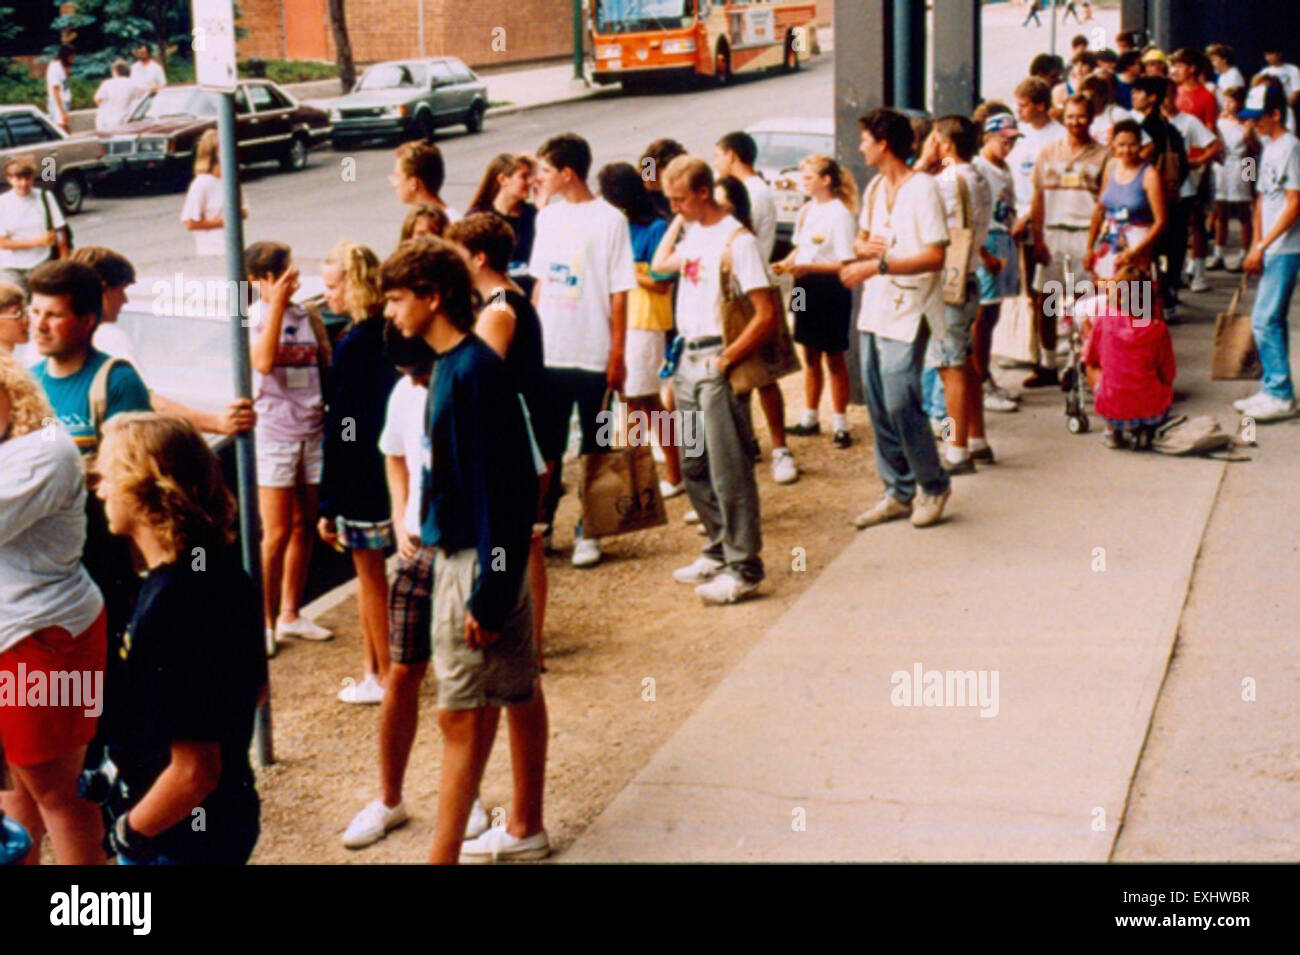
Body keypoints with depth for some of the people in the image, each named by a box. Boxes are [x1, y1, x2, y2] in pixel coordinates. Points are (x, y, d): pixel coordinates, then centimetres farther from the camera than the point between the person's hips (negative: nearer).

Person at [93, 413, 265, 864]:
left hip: (177, 841, -9)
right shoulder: (223, 570, -2)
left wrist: (129, 831, -14)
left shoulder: (167, 611, -29)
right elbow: (254, 687, 13)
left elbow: (195, 772, -28)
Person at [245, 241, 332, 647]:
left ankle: (289, 614, 23)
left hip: (313, 431, 5)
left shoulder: (307, 315, 7)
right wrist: (277, 303, -27)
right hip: (274, 434, -5)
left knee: (304, 527, 11)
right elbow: (263, 362, -26)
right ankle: (265, 621, 7)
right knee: (277, 534, -4)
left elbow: (327, 365, 14)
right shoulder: (253, 317, -7)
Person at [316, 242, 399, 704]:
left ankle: (385, 677, 14)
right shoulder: (389, 336, 4)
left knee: (371, 575, 4)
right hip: (389, 470, 8)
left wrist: (328, 506, -13)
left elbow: (343, 431, -19)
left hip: (361, 480, -8)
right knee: (369, 574, 17)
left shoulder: (353, 346, -20)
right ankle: (372, 670, 25)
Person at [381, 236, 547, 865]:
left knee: (463, 716, -4)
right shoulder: (454, 366, 8)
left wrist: (487, 594, -21)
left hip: (477, 563, -10)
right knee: (518, 695, 19)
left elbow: (498, 488, -22)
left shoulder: (472, 372, -20)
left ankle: (443, 853, 3)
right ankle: (525, 830, 32)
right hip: (458, 550, 10)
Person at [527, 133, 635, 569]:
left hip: (593, 357, -5)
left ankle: (588, 531, 16)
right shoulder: (547, 217, 8)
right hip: (547, 353, 5)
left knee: (595, 450, 6)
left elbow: (619, 293, -8)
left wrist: (617, 355, -11)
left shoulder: (608, 219, -8)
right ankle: (540, 525, 20)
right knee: (545, 447, 10)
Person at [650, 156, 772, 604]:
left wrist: (725, 360, -18)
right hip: (688, 358, 9)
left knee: (729, 470, -5)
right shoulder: (694, 235, 11)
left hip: (716, 362, -9)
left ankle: (743, 567, 1)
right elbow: (660, 264, 32)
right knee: (695, 467, 14)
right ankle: (718, 552, 26)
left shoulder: (737, 239, -14)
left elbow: (767, 314, -17)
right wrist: (677, 222, 19)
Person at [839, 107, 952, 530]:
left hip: (908, 308, -8)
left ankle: (933, 485, 7)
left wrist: (878, 265, -23)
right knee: (878, 405, 8)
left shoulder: (922, 188, -11)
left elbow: (935, 256, -18)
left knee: (899, 400, -12)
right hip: (874, 306, 8)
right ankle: (898, 492, 17)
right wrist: (864, 247, 2)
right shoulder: (874, 188, 14)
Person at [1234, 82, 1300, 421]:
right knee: (1271, 321, 12)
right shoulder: (1269, 148, 14)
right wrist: (1256, 247, 12)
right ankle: (1272, 390, 19)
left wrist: (1262, 245, -17)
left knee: (1265, 320, -11)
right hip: (1270, 250, 9)